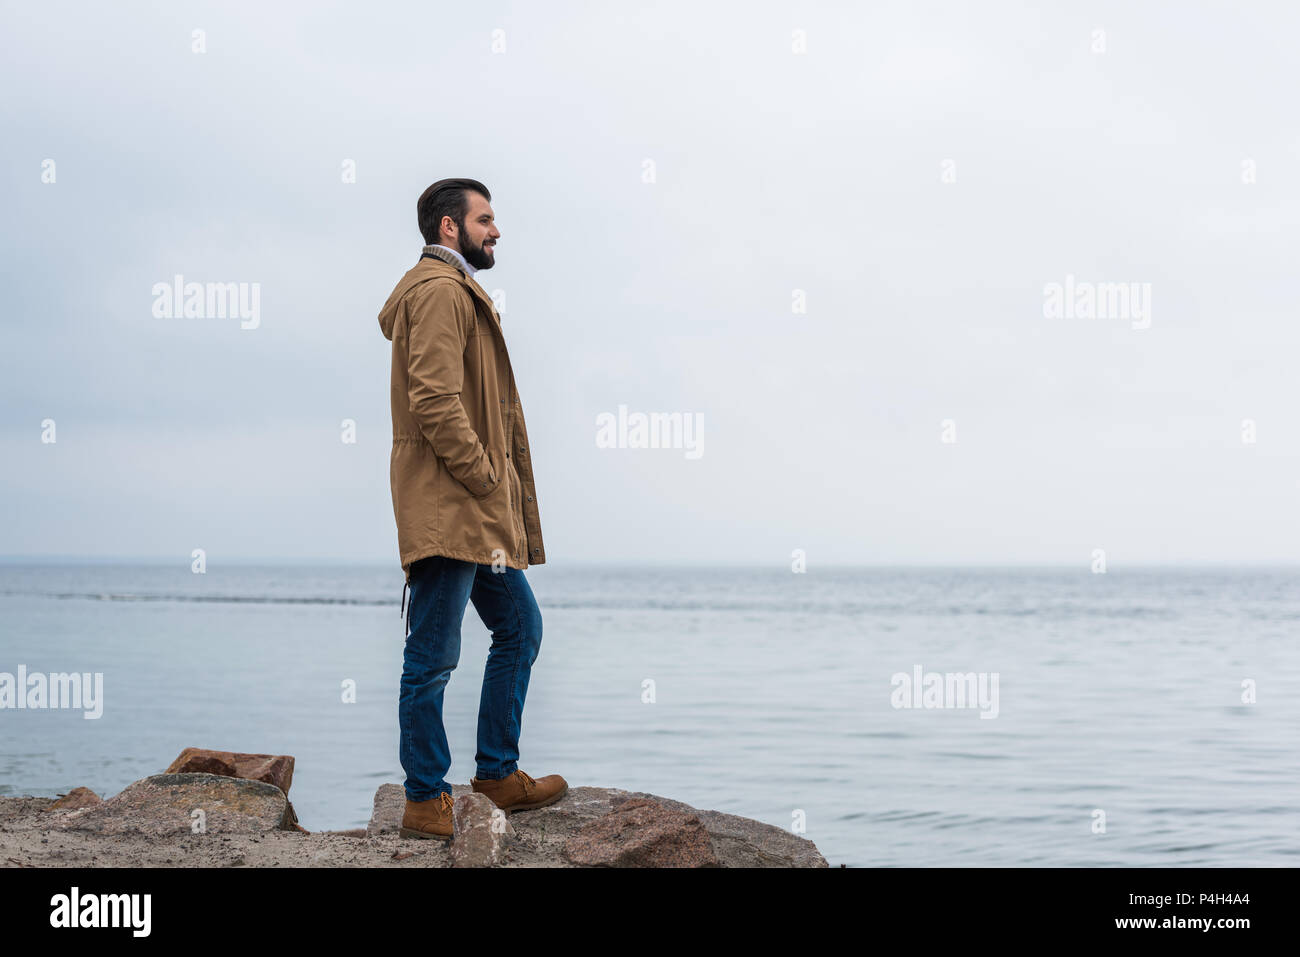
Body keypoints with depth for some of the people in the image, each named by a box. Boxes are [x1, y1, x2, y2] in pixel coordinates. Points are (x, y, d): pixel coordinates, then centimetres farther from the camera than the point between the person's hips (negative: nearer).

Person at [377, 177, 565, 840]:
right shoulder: (440, 292, -11)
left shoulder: (455, 293, 24)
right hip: (447, 508, -11)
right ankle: (426, 804, 0)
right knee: (432, 656, -5)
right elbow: (435, 401, -22)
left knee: (520, 626, 16)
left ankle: (497, 775, 23)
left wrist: (501, 494, 16)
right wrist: (486, 480, -17)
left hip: (478, 511, 11)